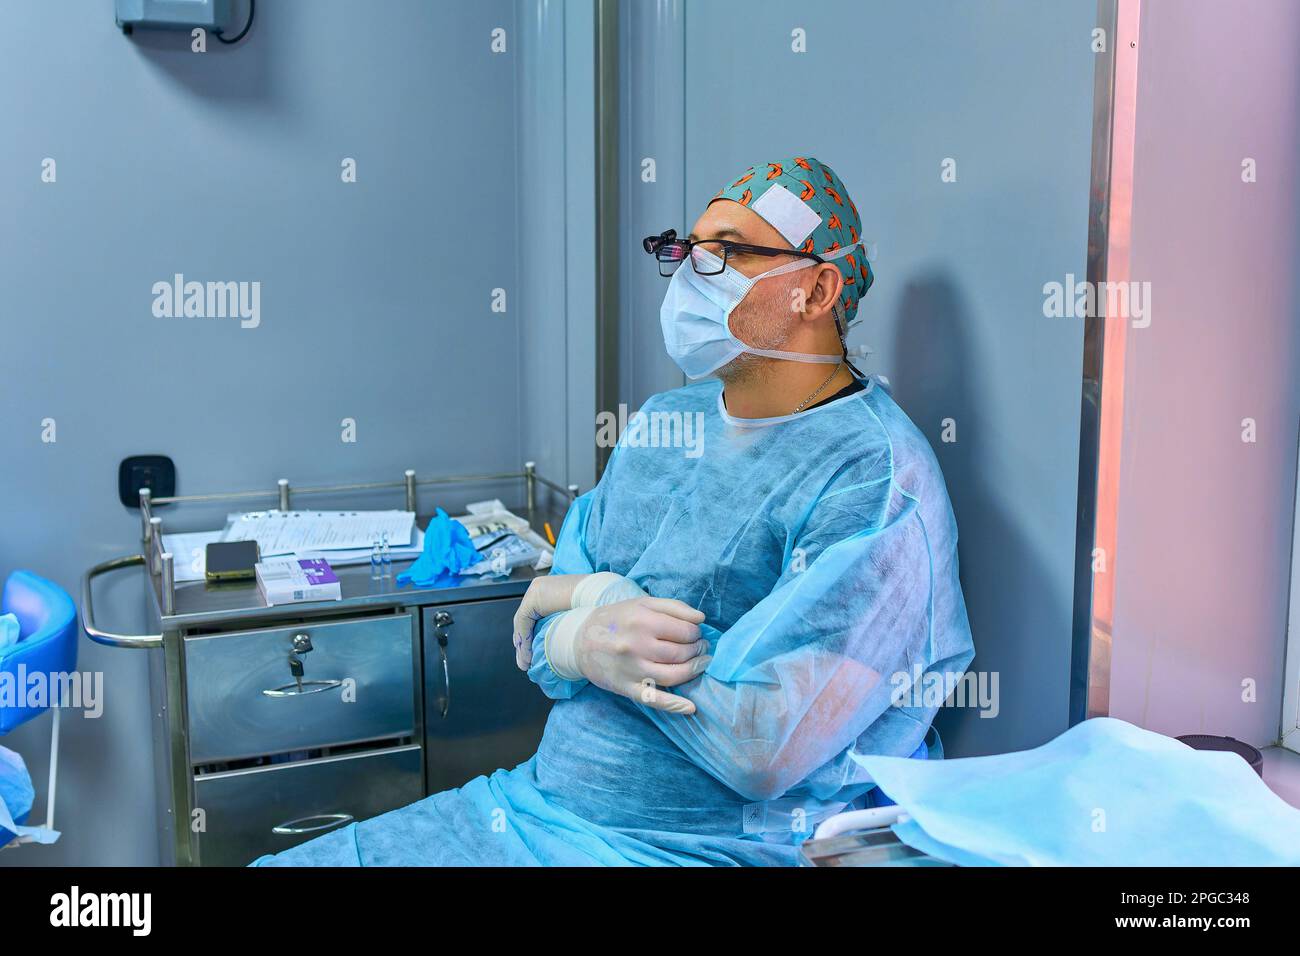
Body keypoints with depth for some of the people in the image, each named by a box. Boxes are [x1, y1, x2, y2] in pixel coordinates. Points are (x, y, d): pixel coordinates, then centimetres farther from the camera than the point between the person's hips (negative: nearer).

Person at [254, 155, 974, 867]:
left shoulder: (878, 479, -16)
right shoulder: (661, 422, 9)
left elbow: (764, 749, -24)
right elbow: (534, 634, 8)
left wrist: (591, 599, -11)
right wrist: (582, 644, -17)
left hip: (700, 849, -6)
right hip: (541, 806, 7)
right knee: (278, 862, 1)